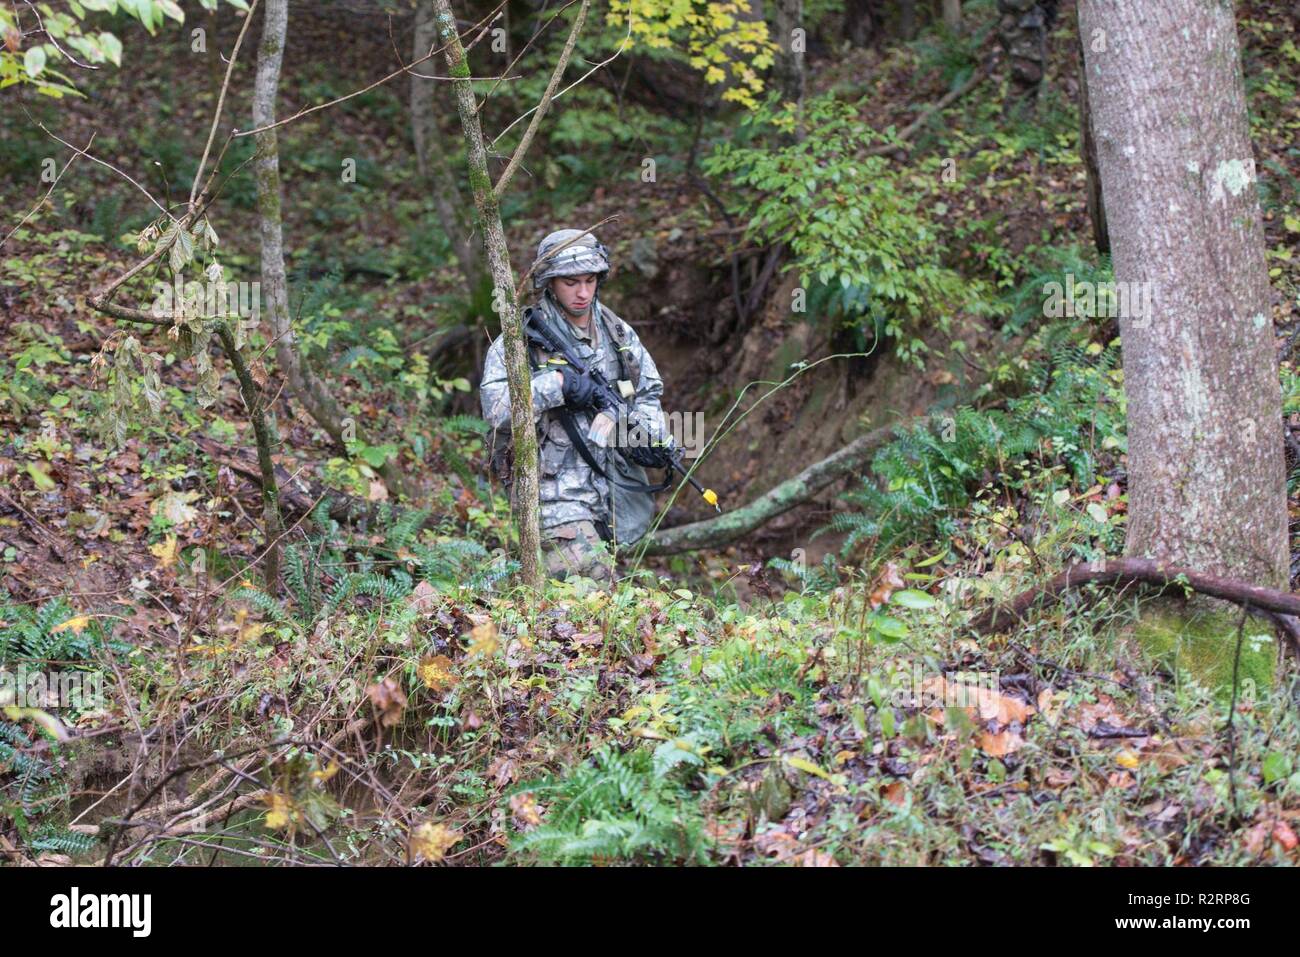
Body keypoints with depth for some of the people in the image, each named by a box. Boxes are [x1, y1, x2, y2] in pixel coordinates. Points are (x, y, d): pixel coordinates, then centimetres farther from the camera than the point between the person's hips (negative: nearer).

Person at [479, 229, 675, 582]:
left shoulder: (616, 332, 10)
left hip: (613, 484, 6)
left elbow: (649, 391, 16)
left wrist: (653, 436, -4)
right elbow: (496, 408, -19)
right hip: (557, 492, -6)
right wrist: (558, 383, -24)